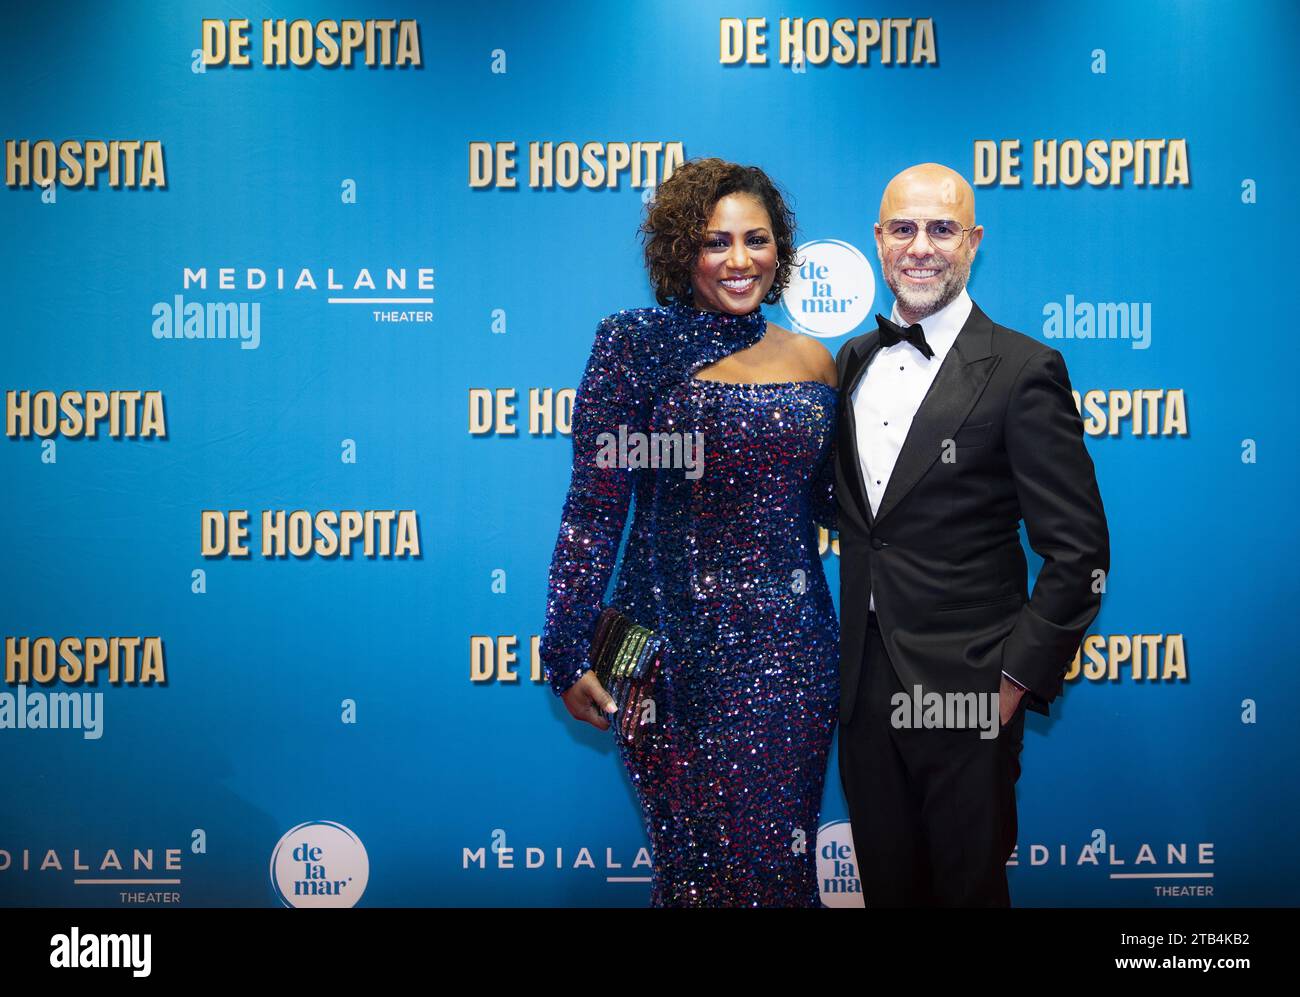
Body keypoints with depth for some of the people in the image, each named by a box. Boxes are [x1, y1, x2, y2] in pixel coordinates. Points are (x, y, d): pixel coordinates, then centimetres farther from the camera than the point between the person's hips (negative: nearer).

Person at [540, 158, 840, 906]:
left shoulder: (813, 362, 6)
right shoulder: (637, 344, -5)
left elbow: (829, 502, 12)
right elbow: (594, 505, -8)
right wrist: (571, 654, -10)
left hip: (792, 649, 3)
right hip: (675, 648, -3)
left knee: (782, 857, 12)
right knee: (696, 860, 6)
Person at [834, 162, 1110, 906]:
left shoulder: (1022, 369, -10)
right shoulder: (854, 361, 9)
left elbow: (1079, 553, -11)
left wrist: (1019, 679, -13)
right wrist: (844, 659, 8)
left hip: (965, 690, -5)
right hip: (864, 682, 5)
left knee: (968, 885, 10)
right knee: (886, 883, 17)